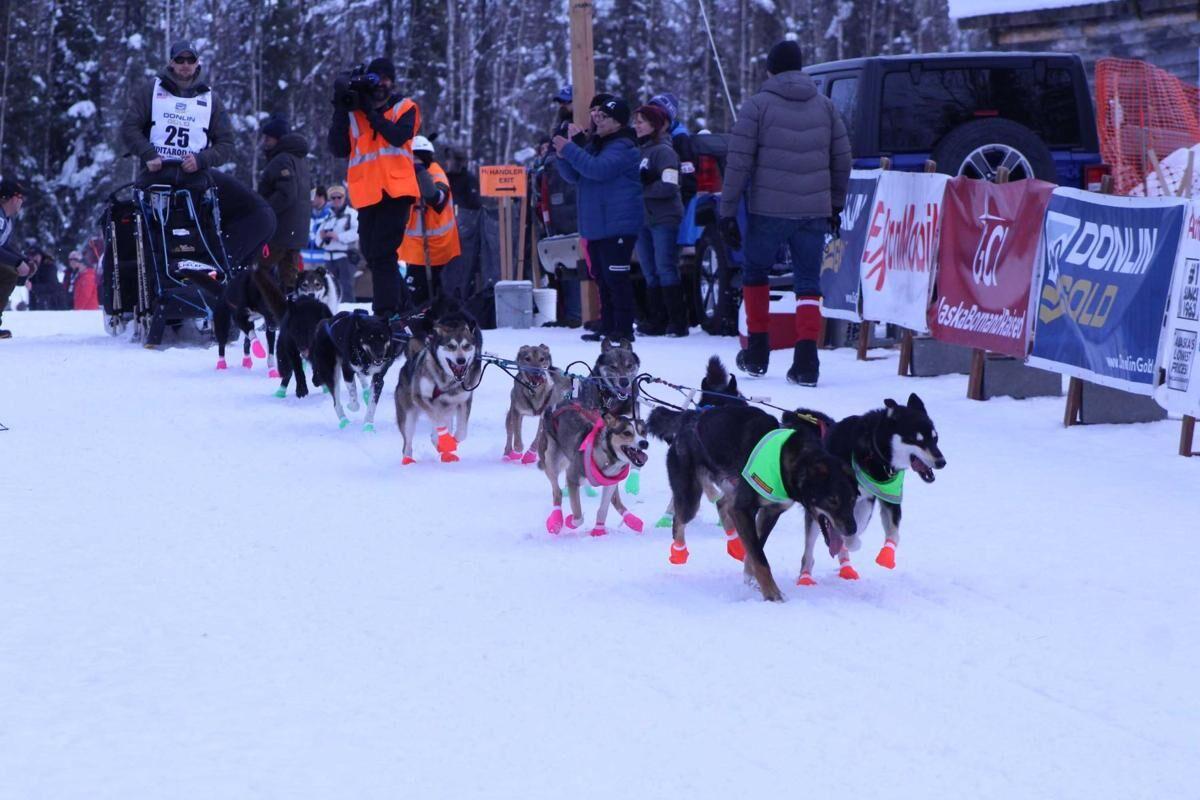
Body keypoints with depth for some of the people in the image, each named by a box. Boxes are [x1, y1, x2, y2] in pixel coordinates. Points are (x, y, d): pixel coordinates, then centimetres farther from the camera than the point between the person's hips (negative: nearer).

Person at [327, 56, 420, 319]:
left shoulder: (404, 108, 7)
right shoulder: (353, 114, 13)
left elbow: (399, 136, -12)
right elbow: (339, 149, 2)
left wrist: (371, 112, -9)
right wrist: (341, 111, -5)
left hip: (395, 190, -4)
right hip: (367, 193, 4)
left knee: (382, 253, -15)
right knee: (372, 253, 7)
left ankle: (386, 312, -16)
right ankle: (394, 303, 19)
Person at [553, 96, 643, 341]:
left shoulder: (623, 147, -11)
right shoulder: (595, 145, 19)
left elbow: (598, 169, -25)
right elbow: (574, 176, 19)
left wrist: (569, 149, -20)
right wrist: (562, 155, 1)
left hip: (617, 227, -9)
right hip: (596, 226, 9)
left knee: (616, 278, -10)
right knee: (603, 278, 12)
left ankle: (623, 329, -9)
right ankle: (607, 327, 17)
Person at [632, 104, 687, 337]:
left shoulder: (663, 151, -8)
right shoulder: (638, 151, 14)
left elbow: (669, 186, -17)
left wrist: (641, 189, -11)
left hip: (664, 219, -8)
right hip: (642, 219, 8)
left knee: (665, 269, -8)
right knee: (650, 273, 8)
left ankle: (678, 322, -4)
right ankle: (657, 321, 13)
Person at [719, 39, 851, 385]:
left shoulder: (758, 105, -2)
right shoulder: (824, 105, 10)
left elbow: (738, 162, -6)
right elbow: (842, 159, 14)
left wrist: (728, 211, -2)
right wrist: (836, 204, 25)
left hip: (769, 210, -2)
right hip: (814, 211, 2)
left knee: (755, 272, 18)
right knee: (808, 281, 5)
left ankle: (757, 351, 19)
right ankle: (806, 360, -11)